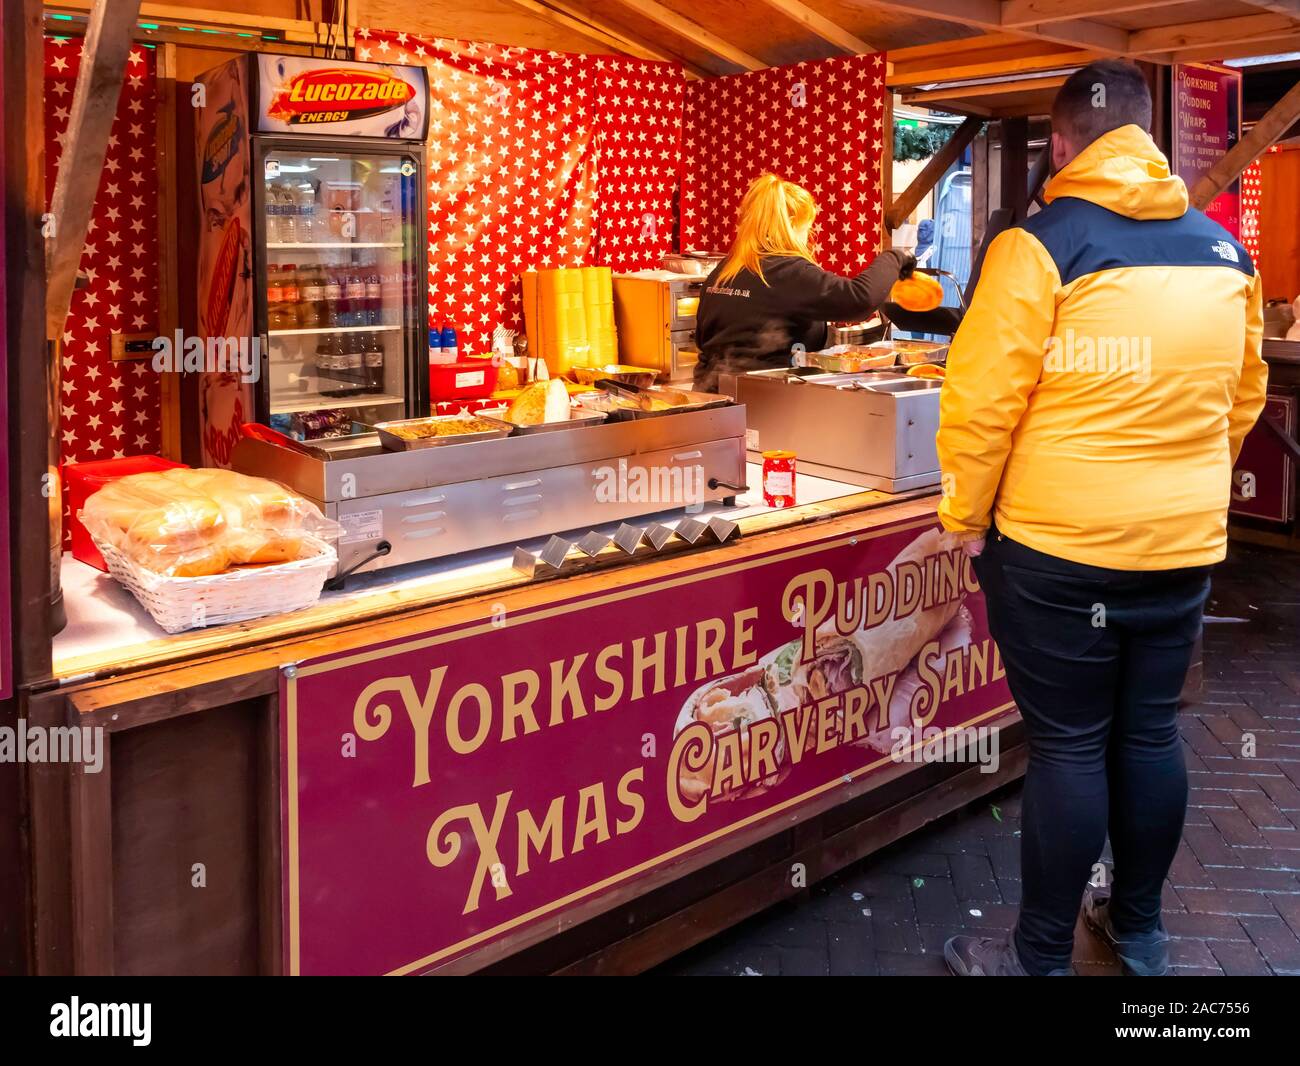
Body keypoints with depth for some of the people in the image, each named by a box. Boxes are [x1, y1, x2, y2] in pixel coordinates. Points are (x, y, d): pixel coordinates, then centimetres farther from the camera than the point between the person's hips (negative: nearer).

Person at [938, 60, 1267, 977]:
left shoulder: (1040, 247, -13)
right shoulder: (1227, 254, 6)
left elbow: (982, 402, -15)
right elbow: (1245, 397, 14)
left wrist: (966, 518, -3)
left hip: (1060, 550, -5)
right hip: (1186, 546, 5)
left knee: (1069, 746, 3)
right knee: (1150, 734, 16)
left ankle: (1041, 957, 17)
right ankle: (1138, 927, 33)